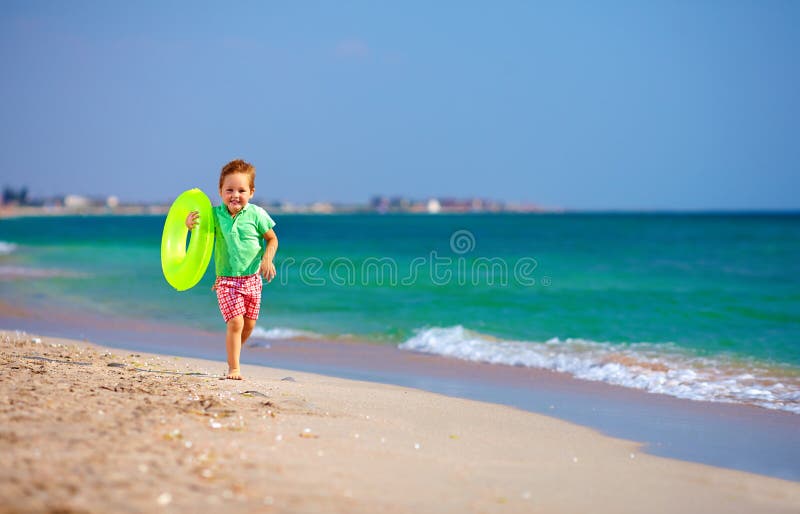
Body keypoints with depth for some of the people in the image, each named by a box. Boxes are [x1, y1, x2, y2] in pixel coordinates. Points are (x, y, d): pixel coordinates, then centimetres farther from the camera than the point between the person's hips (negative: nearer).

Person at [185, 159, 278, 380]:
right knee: (235, 322, -13)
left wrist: (267, 259, -14)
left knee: (249, 324, 10)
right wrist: (190, 223, -19)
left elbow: (272, 239, 3)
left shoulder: (256, 214, -7)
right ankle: (233, 368, -4)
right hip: (227, 280, -1)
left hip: (252, 279, 2)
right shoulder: (216, 214, -6)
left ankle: (233, 356, 37)